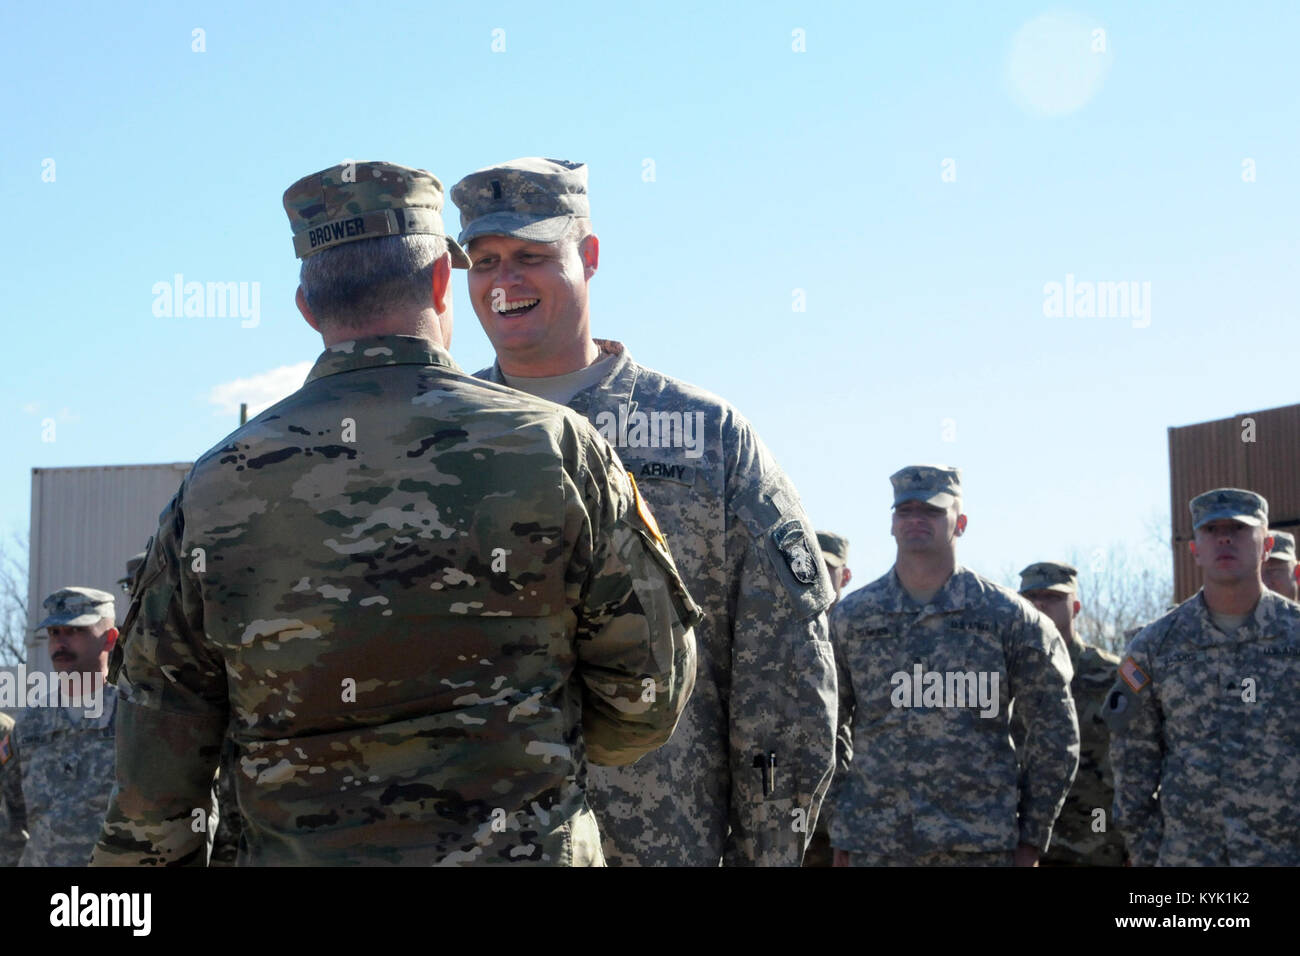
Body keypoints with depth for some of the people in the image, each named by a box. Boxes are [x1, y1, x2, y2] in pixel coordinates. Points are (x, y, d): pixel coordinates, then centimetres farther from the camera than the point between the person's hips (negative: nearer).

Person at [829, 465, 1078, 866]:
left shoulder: (1010, 617, 3)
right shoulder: (849, 618, 8)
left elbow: (1055, 730, 5)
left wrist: (1032, 837, 2)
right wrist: (839, 836, 7)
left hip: (981, 845, -1)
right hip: (873, 845, 2)